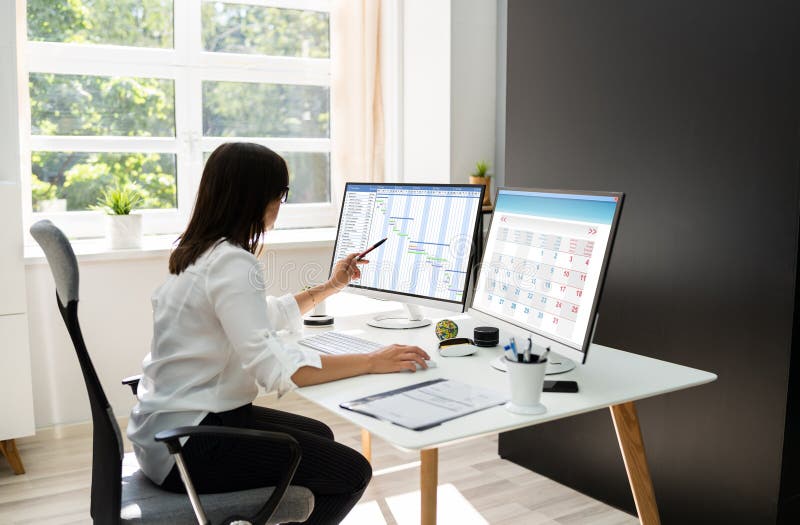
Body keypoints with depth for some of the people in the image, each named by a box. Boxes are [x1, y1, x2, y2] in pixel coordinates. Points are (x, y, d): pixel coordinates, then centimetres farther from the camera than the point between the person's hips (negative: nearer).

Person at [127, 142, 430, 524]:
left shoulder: (203, 252, 9)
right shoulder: (231, 263, -22)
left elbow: (264, 317, 23)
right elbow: (273, 367, -31)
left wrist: (331, 287, 28)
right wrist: (372, 362, -26)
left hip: (177, 422, 10)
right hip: (185, 445, -10)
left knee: (319, 437, 23)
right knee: (350, 472, -6)